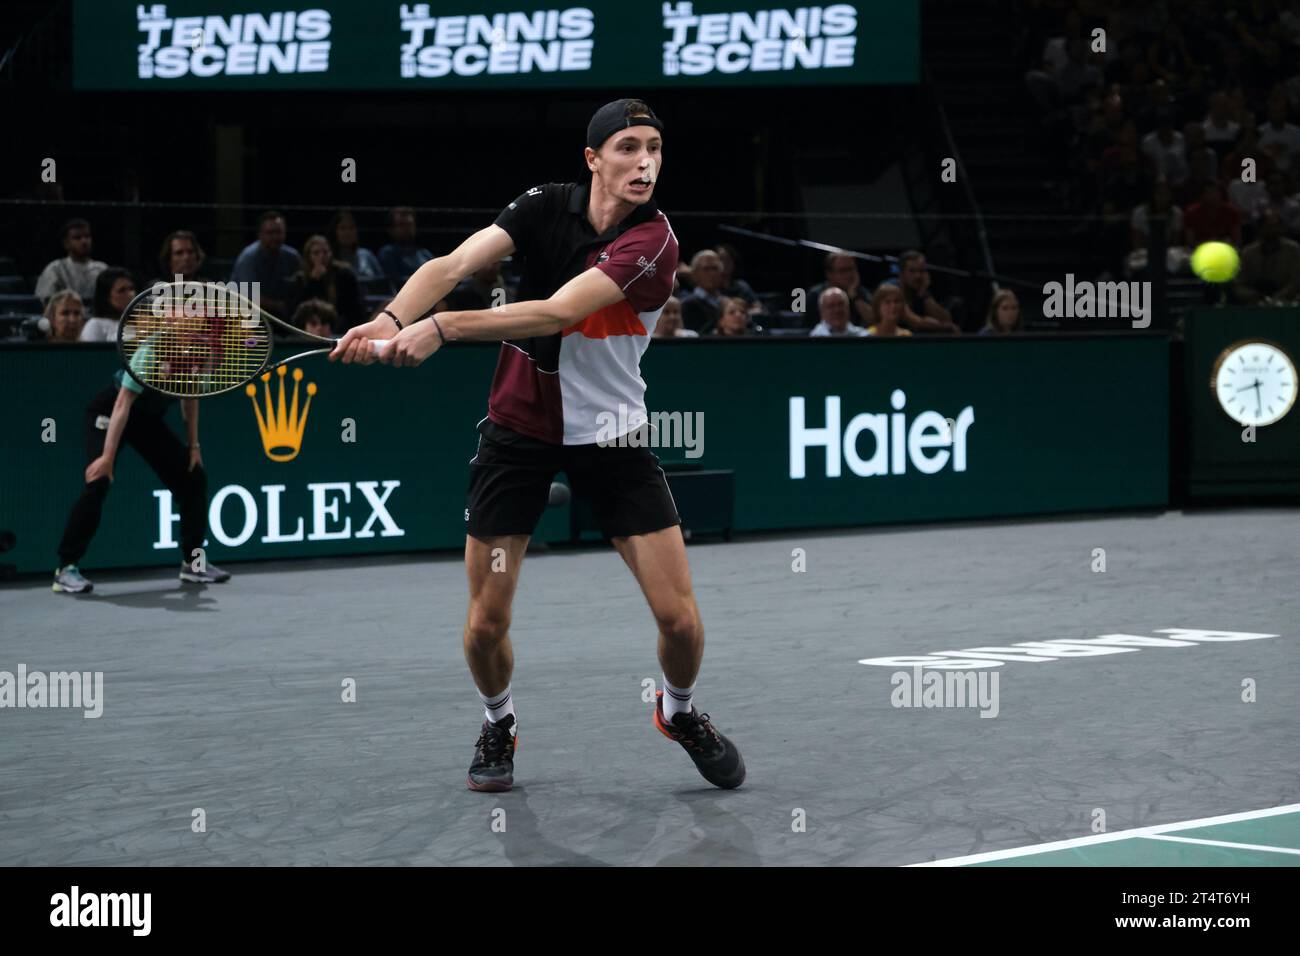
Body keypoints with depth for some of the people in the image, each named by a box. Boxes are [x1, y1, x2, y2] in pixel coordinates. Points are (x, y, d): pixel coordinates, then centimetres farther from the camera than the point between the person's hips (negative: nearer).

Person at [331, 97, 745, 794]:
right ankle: (498, 724, 30)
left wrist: (443, 328, -35)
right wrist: (392, 318, -38)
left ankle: (679, 710, 27)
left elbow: (555, 314, -28)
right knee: (486, 621, -1)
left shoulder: (652, 241, -18)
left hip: (611, 434, -1)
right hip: (517, 428, 2)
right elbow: (452, 265, -19)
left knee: (678, 616, -6)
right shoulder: (546, 207, -7)